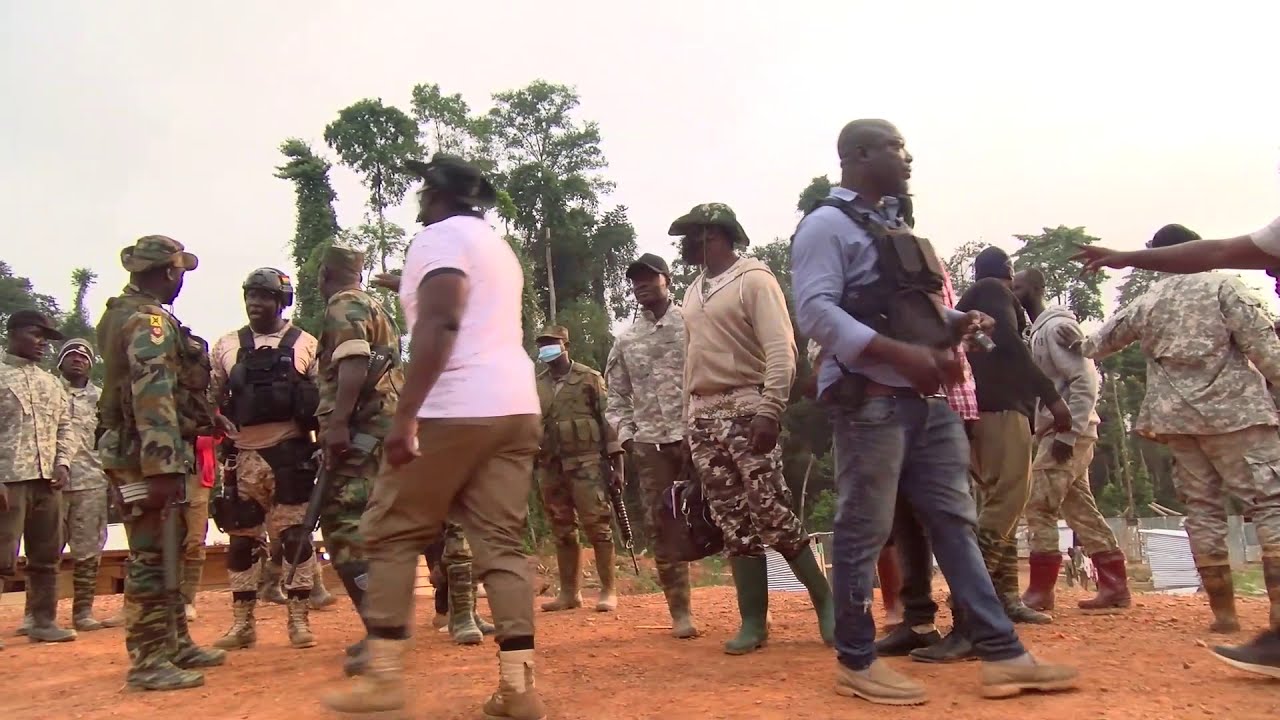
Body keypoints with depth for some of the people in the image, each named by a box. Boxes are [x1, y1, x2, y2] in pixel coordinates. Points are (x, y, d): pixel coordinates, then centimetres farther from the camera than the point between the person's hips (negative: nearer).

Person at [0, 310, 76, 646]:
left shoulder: (52, 383, 18)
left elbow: (65, 426, 18)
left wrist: (62, 463, 2)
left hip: (48, 480, 6)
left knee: (46, 556, 11)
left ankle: (43, 620, 19)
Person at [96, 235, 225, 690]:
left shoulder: (126, 315, 18)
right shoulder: (150, 320, -14)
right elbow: (153, 396, -24)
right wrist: (163, 465, -29)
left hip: (138, 455, 10)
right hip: (146, 458, -10)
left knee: (164, 554, 15)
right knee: (151, 558, -5)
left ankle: (175, 644, 24)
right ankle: (148, 662, 1)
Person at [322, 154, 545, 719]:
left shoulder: (439, 237, -2)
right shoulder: (500, 248, 25)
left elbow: (439, 324, -17)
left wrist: (405, 414, -21)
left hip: (456, 409, -8)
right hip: (517, 407, 8)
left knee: (391, 533, 4)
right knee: (502, 542, 6)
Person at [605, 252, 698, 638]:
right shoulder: (626, 340, 16)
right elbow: (616, 393, 16)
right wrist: (625, 433, 4)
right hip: (649, 442, 4)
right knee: (660, 525, 3)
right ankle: (680, 610, 13)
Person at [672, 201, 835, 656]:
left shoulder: (753, 279, -5)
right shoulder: (694, 292, 18)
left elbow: (781, 350, -14)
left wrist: (770, 409, -24)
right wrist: (689, 420, 15)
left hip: (745, 409, -7)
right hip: (703, 417, 7)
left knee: (772, 516, -9)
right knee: (734, 525, 5)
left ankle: (826, 603, 7)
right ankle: (754, 622, 9)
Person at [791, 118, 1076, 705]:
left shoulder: (890, 226, 22)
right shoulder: (828, 224, -5)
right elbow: (816, 310, -18)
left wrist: (955, 324, 7)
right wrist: (902, 353, -25)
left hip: (928, 399, 9)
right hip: (872, 400, -9)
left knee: (954, 521, 8)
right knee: (865, 530, -1)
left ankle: (1001, 653, 13)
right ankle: (856, 661, 12)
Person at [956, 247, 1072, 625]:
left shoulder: (968, 302, 30)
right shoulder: (994, 290, 4)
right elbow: (1009, 343, -12)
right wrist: (1051, 396, -15)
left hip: (979, 408, 10)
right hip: (1000, 407, -10)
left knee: (999, 500, 7)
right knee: (1008, 498, -17)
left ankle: (1004, 595, 4)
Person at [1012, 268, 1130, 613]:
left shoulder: (1056, 325, -11)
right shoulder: (1040, 330, 18)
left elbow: (1085, 382, -19)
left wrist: (1067, 434, -22)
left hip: (1066, 432, -10)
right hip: (1058, 431, 10)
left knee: (1039, 507, -9)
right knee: (1081, 510, 10)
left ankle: (1041, 590, -4)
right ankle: (1114, 586, 14)